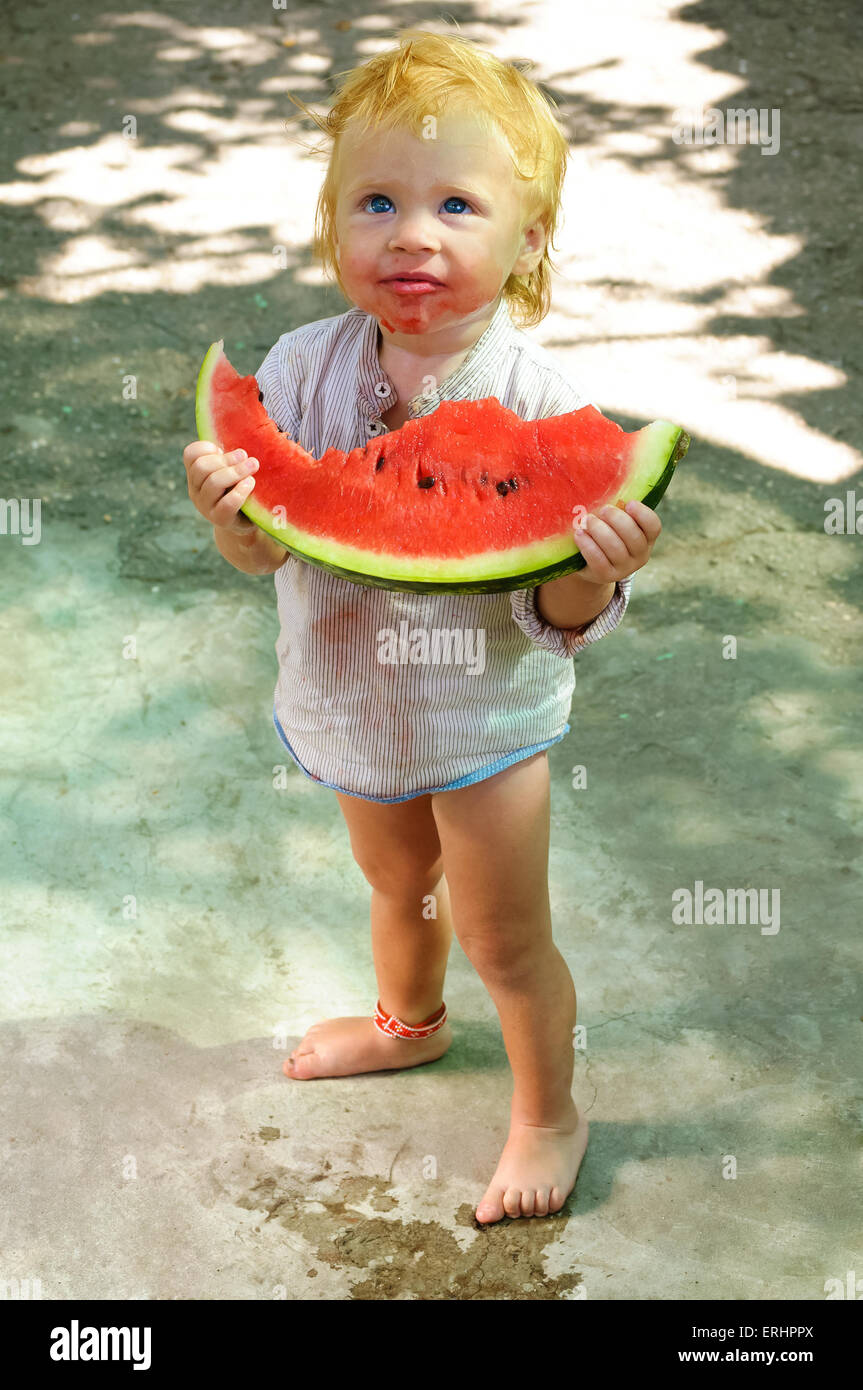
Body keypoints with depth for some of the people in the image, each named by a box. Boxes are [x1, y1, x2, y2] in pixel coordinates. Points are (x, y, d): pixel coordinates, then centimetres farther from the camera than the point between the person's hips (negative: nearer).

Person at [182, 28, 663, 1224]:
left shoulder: (538, 403, -26)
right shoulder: (304, 370, -15)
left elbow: (562, 620, -25)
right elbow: (267, 554, -12)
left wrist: (597, 573, -47)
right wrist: (228, 512, -33)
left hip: (485, 712, -4)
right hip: (355, 704, 4)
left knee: (504, 939, 11)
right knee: (399, 883, 30)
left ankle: (548, 1114, 38)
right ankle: (409, 1024, 60)